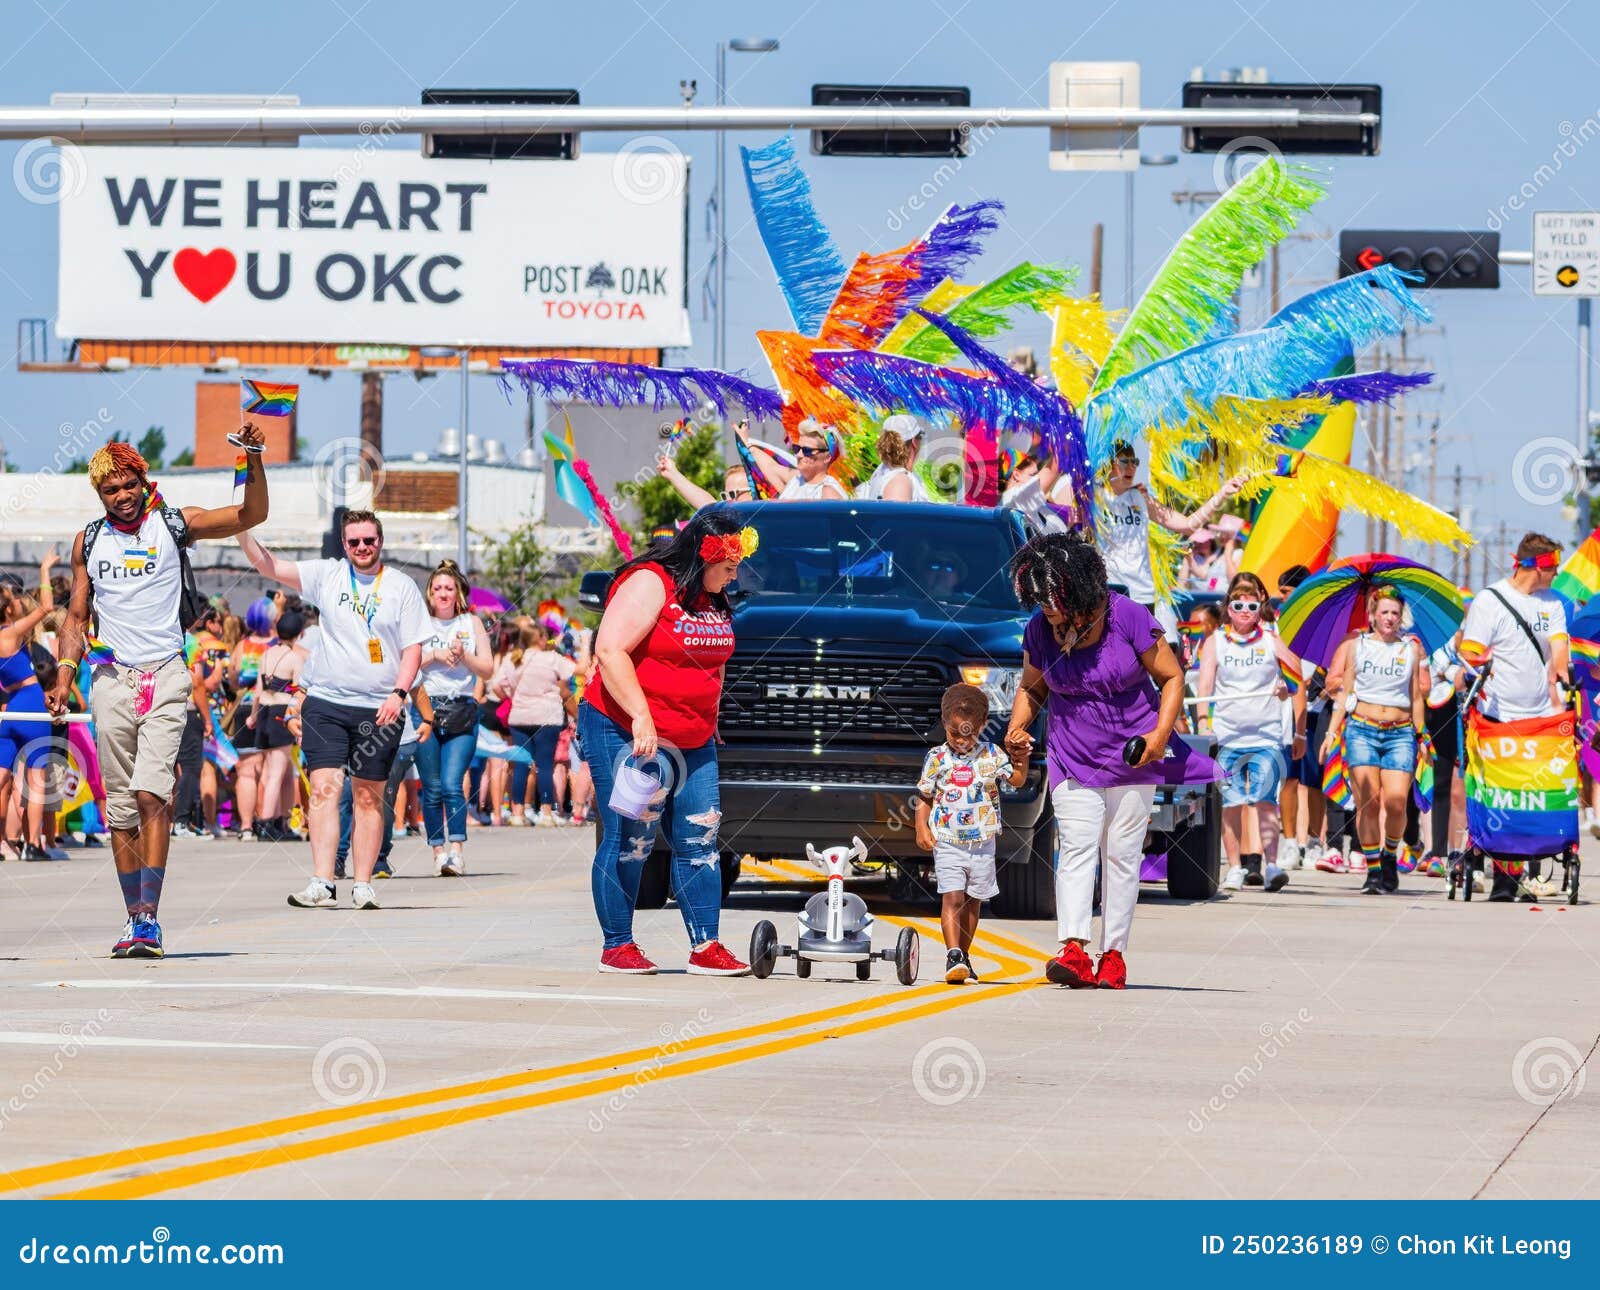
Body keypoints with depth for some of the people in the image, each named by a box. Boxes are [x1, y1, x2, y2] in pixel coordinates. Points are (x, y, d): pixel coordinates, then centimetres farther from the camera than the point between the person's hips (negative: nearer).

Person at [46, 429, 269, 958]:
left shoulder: (175, 524, 3)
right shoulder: (88, 542, 12)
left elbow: (250, 515, -4)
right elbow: (77, 617, 17)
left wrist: (254, 461, -18)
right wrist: (65, 673, 4)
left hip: (165, 676, -4)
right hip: (111, 678, 4)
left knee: (151, 794, -17)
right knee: (120, 805, 4)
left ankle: (149, 917, -20)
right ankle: (134, 918, 10)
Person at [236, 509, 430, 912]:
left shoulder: (402, 587, 4)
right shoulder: (327, 575, 7)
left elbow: (413, 649, 3)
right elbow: (269, 566, 1)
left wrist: (399, 693, -10)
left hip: (379, 708, 0)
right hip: (326, 702, 0)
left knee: (369, 797, 3)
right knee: (324, 788, -11)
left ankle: (363, 886, 8)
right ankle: (322, 885, -16)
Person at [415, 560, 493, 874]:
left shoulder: (471, 623, 11)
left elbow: (487, 670, 8)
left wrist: (463, 655, -9)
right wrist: (435, 654, -11)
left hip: (462, 710, -1)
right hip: (426, 708, 1)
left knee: (452, 783, -14)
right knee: (432, 788, 0)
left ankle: (456, 849, -17)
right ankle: (438, 849, 7)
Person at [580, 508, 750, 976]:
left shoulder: (713, 602, 13)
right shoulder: (649, 584, -13)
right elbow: (610, 651, -21)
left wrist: (709, 723, 21)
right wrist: (640, 717, -25)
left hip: (693, 743, 8)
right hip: (626, 734, -8)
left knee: (699, 841, 2)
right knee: (630, 841, -5)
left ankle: (706, 947, 3)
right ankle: (617, 947, 3)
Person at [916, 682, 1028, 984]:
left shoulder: (992, 755, 2)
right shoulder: (938, 758, -1)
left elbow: (1017, 779, 5)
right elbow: (924, 797, 3)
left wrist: (1022, 756, -11)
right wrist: (922, 829, -7)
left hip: (982, 843, 2)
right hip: (948, 843, -2)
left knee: (973, 901, 11)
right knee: (952, 897, -14)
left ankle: (963, 956, 23)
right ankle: (953, 955, -21)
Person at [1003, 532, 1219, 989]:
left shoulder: (1127, 618, -12)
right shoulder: (1039, 630, -3)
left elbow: (1171, 677, -4)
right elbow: (1032, 687, 14)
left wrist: (1160, 734, -16)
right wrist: (1018, 727, -5)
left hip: (1131, 754, -2)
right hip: (1071, 756, 2)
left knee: (1122, 852, 1)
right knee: (1076, 845, -13)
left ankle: (1113, 954, 8)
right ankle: (1074, 951, -24)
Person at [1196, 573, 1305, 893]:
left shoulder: (1271, 641, 7)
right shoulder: (1215, 642, 8)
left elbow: (1298, 684, 11)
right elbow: (1204, 687, 3)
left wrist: (1300, 733, 10)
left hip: (1266, 737, -1)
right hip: (1226, 735, 1)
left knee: (1263, 799, -14)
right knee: (1231, 804, 1)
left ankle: (1270, 863, -21)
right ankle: (1235, 867, 9)